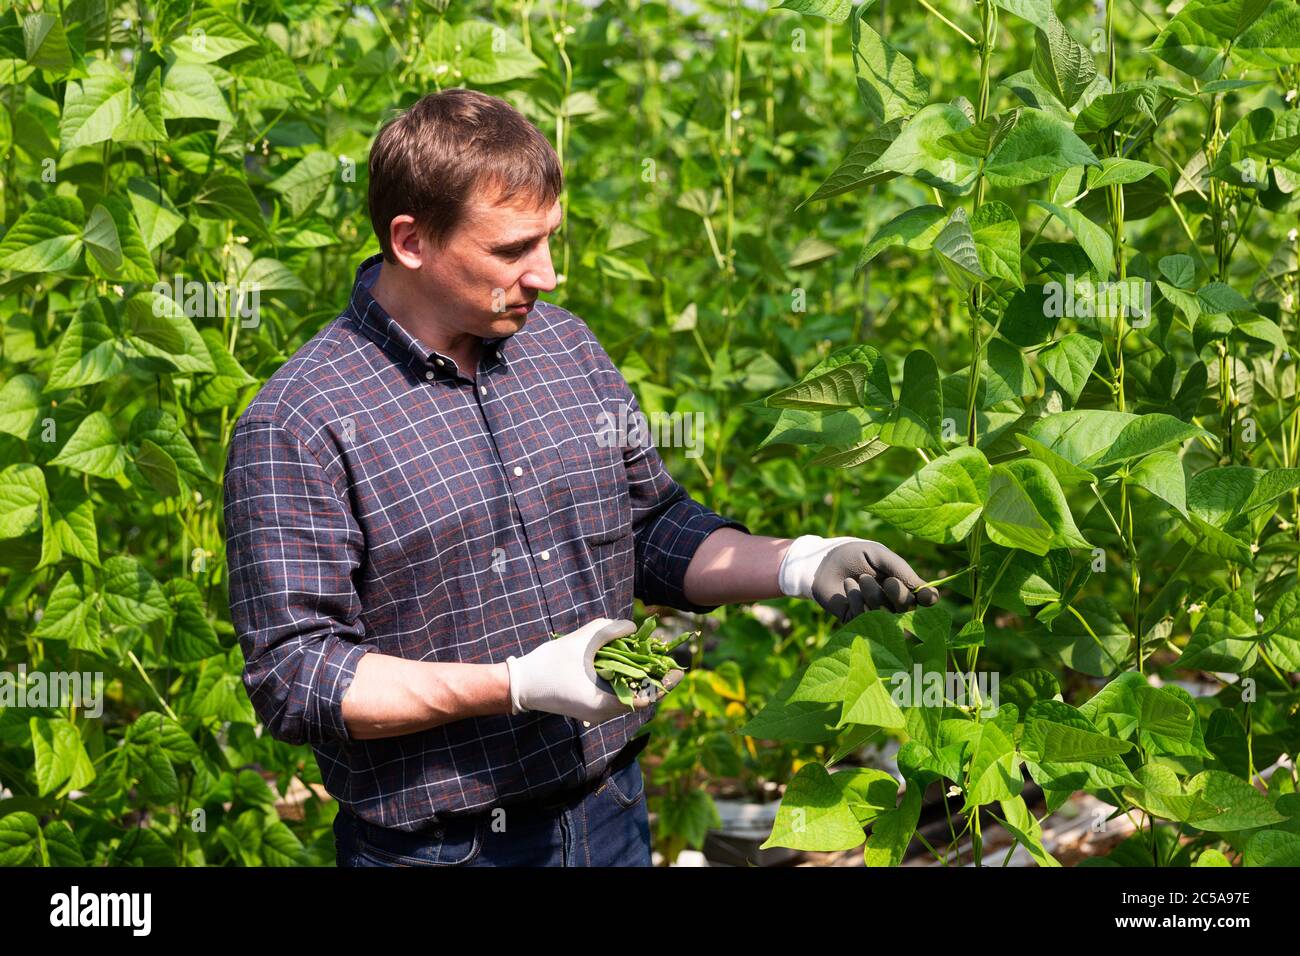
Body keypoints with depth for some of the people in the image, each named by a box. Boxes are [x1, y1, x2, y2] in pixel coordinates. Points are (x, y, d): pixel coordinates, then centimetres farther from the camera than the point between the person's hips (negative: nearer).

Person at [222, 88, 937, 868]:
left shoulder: (567, 346, 5)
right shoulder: (298, 425, -15)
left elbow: (654, 529, 14)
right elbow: (292, 679, -17)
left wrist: (796, 566, -3)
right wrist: (517, 685, -23)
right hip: (437, 845, -6)